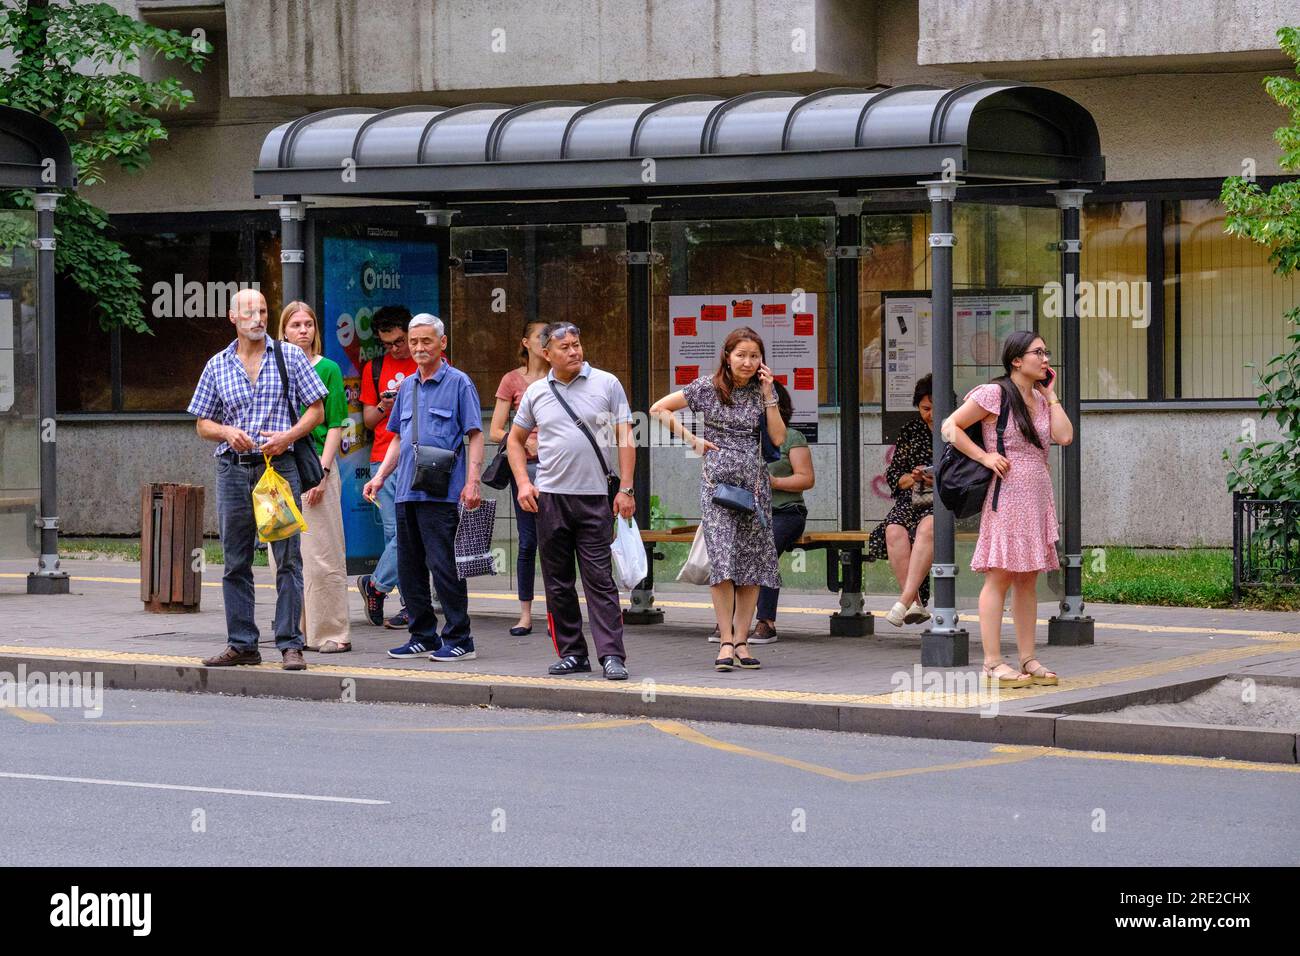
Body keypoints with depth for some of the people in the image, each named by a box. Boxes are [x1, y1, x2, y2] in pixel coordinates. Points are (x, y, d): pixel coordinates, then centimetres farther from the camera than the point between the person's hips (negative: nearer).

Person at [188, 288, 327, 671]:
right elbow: (203, 424, 14)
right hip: (233, 469, 3)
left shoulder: (290, 356, 5)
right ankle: (241, 644, 12)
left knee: (288, 559, -6)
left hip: (280, 467, -3)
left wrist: (288, 436, -11)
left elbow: (316, 410, 6)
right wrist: (227, 432, -7)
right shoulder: (217, 366, 10)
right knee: (236, 563, 5)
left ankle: (290, 644, -4)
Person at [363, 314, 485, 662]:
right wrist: (380, 477, 14)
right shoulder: (406, 387, 17)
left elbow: (475, 435, -5)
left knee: (444, 566, -8)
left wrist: (472, 482, -15)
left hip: (441, 491, -7)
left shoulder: (458, 383, -1)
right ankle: (423, 636, 17)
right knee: (409, 568, 9)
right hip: (406, 491, 7)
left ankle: (459, 639, -2)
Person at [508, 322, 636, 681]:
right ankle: (571, 653, 14)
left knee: (600, 578, -6)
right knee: (558, 581, 6)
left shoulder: (607, 384, 2)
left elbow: (625, 438, 1)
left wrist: (625, 489, -6)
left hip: (594, 497, -3)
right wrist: (523, 483, 5)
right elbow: (515, 440, 19)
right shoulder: (536, 393, 9)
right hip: (550, 497, 3)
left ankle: (612, 655, -7)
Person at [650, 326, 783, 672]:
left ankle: (741, 641, 5)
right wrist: (692, 440, -3)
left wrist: (768, 394, -4)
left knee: (753, 563, 1)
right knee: (723, 559, -14)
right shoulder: (707, 388, -1)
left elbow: (778, 438, 1)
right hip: (717, 481, -3)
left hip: (754, 483, 4)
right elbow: (658, 410, 3)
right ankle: (726, 642, -12)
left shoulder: (762, 391, 8)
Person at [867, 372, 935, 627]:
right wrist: (911, 478, -6)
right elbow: (892, 475, 15)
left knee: (927, 526, -37)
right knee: (894, 530, -30)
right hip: (912, 501, 4)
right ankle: (915, 602, -32)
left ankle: (905, 600, -42)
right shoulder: (911, 430, 16)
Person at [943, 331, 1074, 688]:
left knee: (1027, 579, 9)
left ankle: (1028, 660, 12)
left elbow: (1064, 436, 1)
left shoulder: (1041, 400, 15)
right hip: (1006, 494, -8)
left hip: (1037, 496, 8)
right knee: (1000, 577, -8)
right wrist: (984, 456, -13)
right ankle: (993, 664, -8)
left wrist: (1050, 394, 6)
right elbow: (950, 427, -6)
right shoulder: (994, 394, -7)